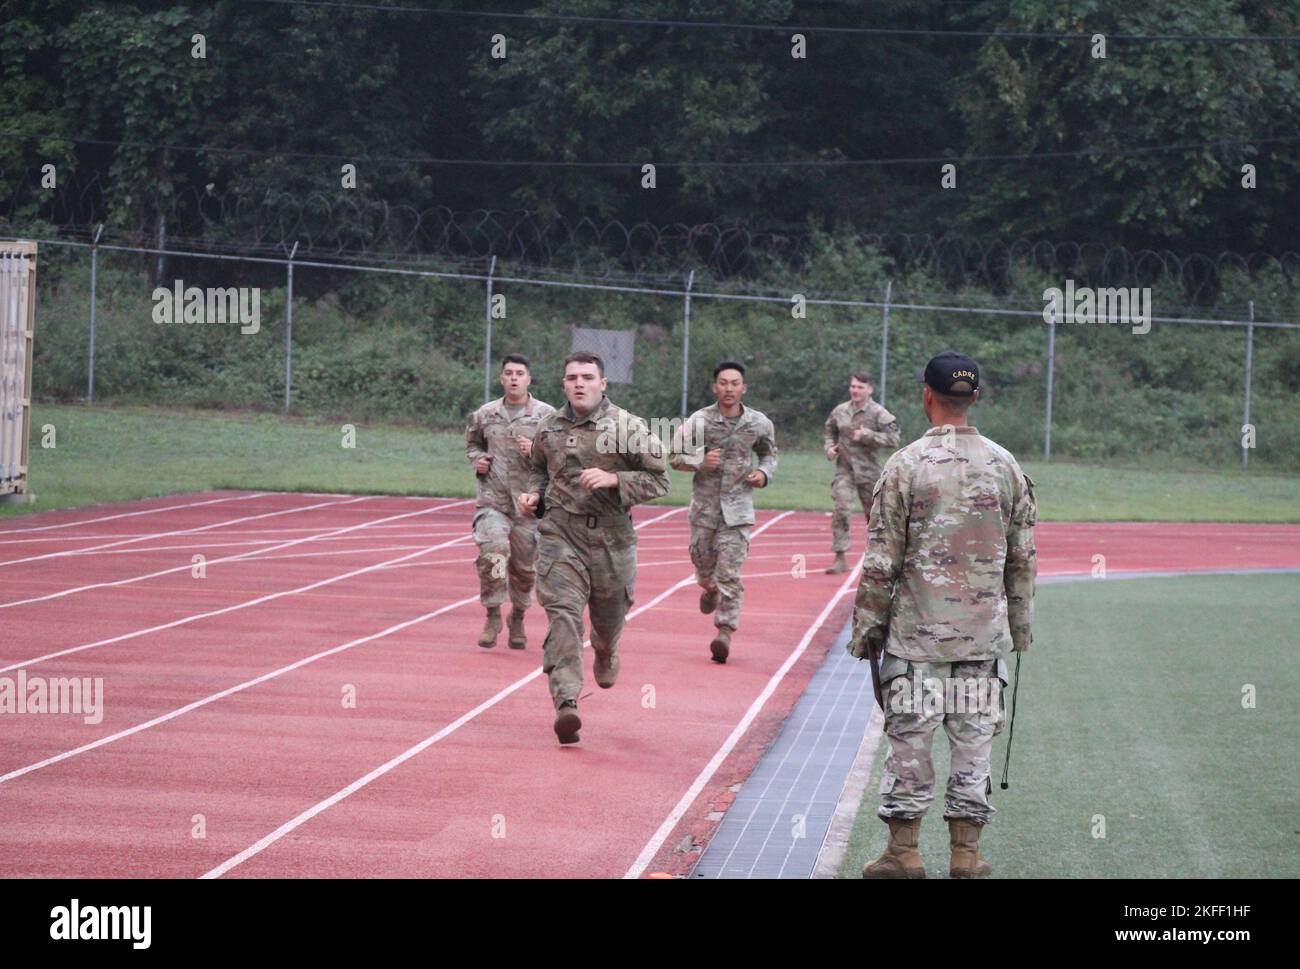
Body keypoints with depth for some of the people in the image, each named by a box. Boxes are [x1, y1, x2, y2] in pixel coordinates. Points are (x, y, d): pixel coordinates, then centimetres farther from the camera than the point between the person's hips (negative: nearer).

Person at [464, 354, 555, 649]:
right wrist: (477, 461, 4)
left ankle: (518, 617, 30)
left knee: (524, 565, 8)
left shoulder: (546, 415, 0)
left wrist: (536, 451, -16)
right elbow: (472, 443, 25)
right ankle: (492, 616, -4)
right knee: (492, 553, -19)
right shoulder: (485, 414, 8)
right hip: (492, 501, 1)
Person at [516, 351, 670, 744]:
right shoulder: (549, 429, 6)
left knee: (610, 616, 17)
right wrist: (534, 494, 3)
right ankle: (566, 704, -24)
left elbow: (658, 479, -5)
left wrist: (613, 479, -18)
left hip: (611, 538, -1)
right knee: (563, 615, -16)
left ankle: (605, 652, 55)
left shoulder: (628, 427, -6)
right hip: (560, 536, 1)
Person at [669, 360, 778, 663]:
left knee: (730, 572, -9)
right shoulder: (699, 421, -5)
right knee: (703, 561, 14)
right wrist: (700, 461, -18)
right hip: (704, 505, 1)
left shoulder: (759, 423, 0)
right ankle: (710, 589, 49)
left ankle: (725, 632, -9)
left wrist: (764, 473, -3)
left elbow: (769, 454, 18)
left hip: (737, 507, -1)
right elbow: (675, 455, 0)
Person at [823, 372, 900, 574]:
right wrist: (829, 447, 2)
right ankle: (840, 558, -12)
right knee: (841, 509, -13)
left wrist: (866, 436, -19)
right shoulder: (840, 411, 6)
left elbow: (893, 439, -13)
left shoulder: (879, 413, -7)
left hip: (869, 470, -2)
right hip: (844, 468, 2)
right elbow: (830, 432, 22)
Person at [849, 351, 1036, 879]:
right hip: (985, 632, 3)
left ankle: (903, 850, 4)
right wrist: (1020, 626, 16)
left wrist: (866, 627, 0)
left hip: (917, 628, -3)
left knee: (909, 736, 3)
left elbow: (881, 560, -7)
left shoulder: (906, 465, -7)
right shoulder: (1006, 466, 3)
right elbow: (1023, 557, 8)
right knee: (974, 738, 7)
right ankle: (966, 852, 10)